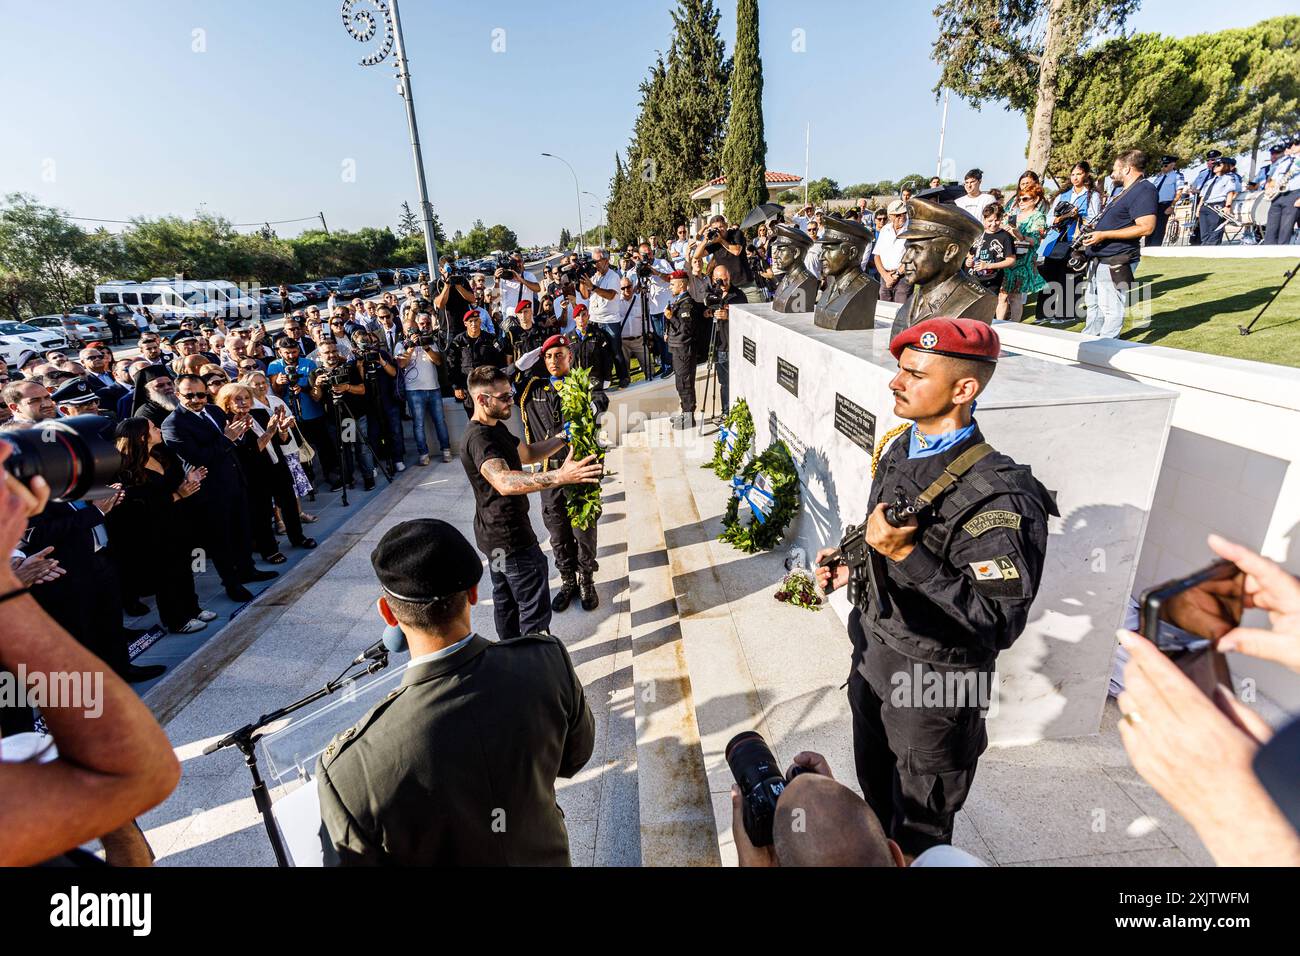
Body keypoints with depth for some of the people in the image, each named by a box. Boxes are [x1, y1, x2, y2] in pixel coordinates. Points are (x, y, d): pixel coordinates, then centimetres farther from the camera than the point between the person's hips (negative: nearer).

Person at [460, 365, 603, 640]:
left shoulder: (495, 427, 7)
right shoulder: (479, 438, -27)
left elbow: (528, 453, 17)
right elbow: (504, 482, -44)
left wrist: (564, 438, 5)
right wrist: (560, 476, -55)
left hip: (496, 533, 11)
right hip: (510, 536, -11)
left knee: (505, 598, 22)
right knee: (536, 608, -4)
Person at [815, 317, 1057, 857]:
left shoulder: (999, 497, -29)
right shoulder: (898, 448, -3)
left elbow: (999, 624, -28)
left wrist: (905, 555, -34)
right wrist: (853, 564, 0)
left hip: (933, 680, -7)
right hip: (872, 653, 7)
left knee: (920, 832, 20)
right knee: (875, 792, 30)